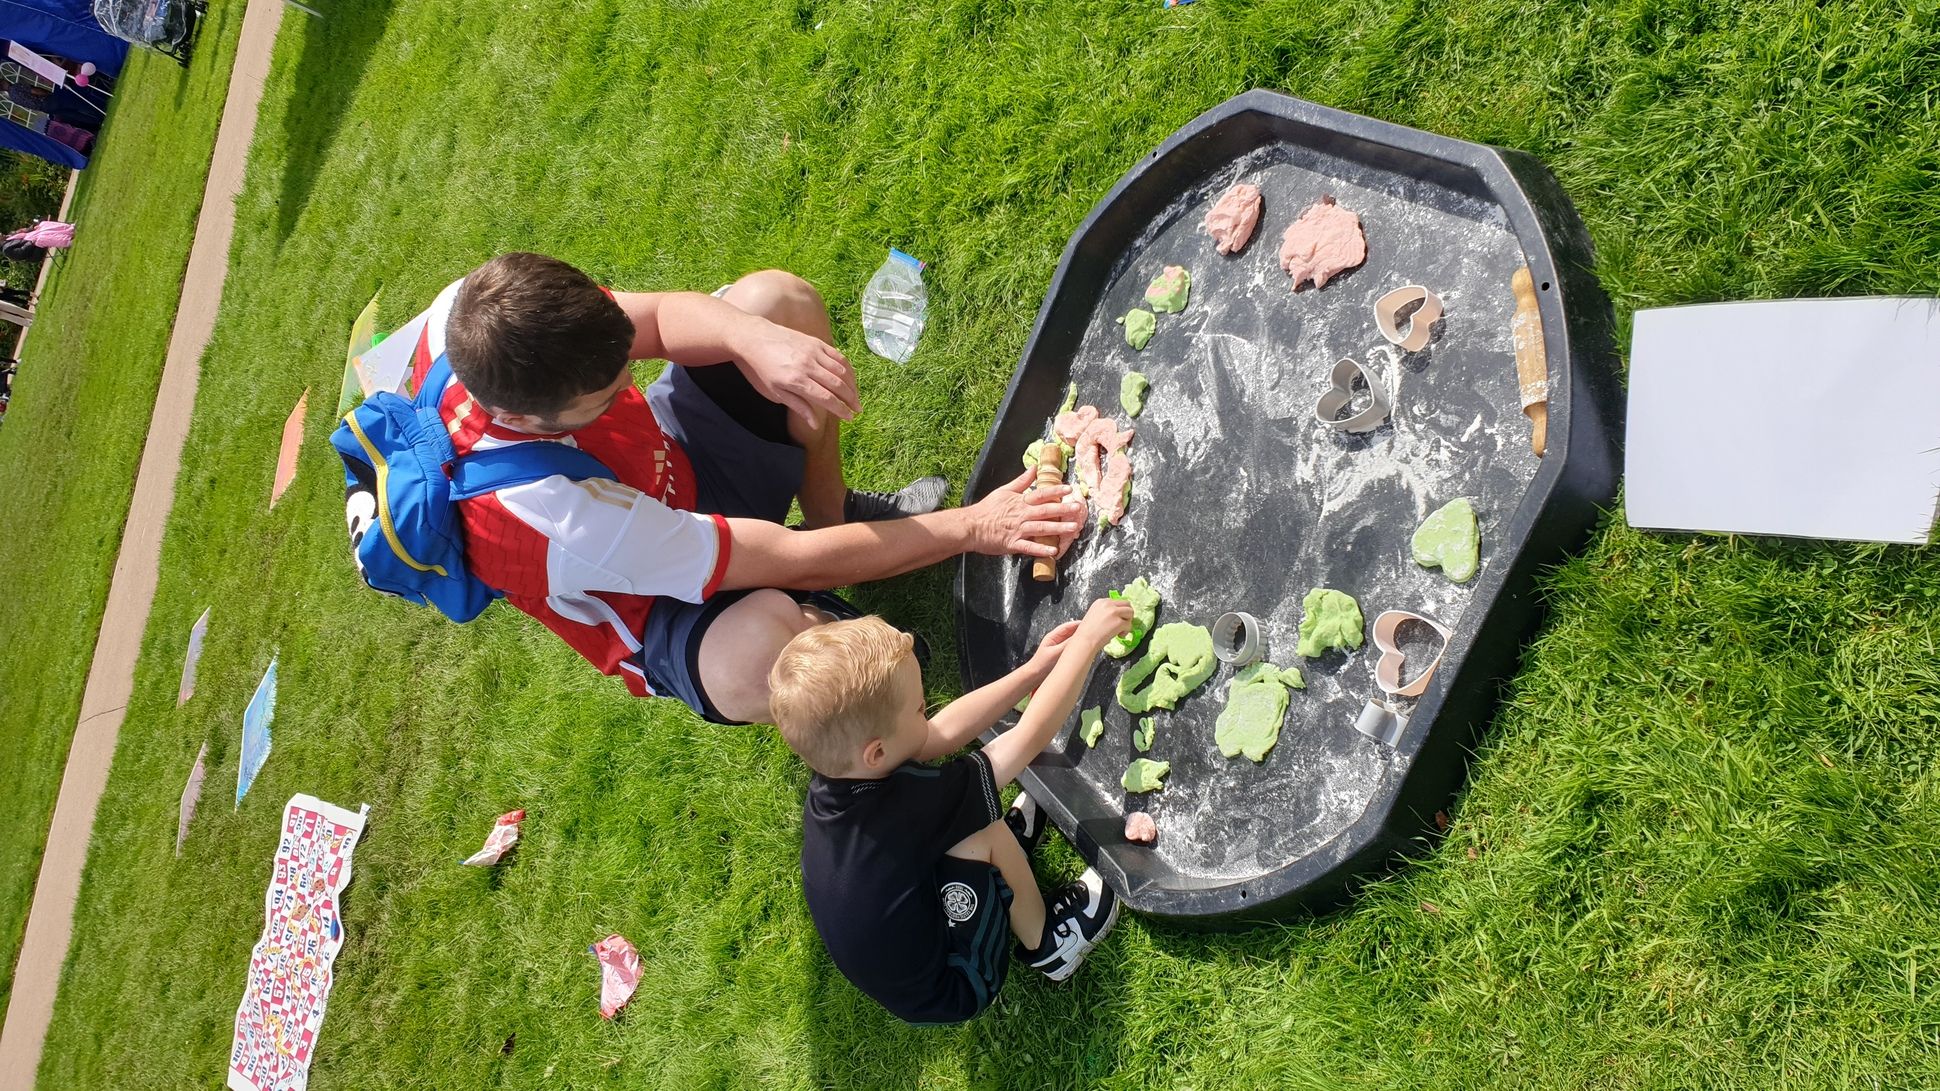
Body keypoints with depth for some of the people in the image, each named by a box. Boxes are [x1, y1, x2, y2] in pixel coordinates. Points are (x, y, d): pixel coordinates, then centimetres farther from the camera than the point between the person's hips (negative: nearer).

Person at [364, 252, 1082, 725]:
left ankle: (835, 516, 11)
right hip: (668, 607, -7)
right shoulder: (550, 515, -42)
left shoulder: (477, 313, -27)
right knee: (762, 642, -43)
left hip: (669, 451, 8)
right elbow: (794, 562, -34)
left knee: (776, 297, -6)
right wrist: (972, 528, -29)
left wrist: (757, 340, -37)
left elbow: (658, 315, -14)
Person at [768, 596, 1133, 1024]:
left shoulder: (829, 784, -16)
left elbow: (945, 731, -4)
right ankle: (1044, 943, 6)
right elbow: (1033, 733, -27)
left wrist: (1035, 669, -1)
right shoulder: (908, 806, -36)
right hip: (948, 995, -7)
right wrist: (1089, 638, -17)